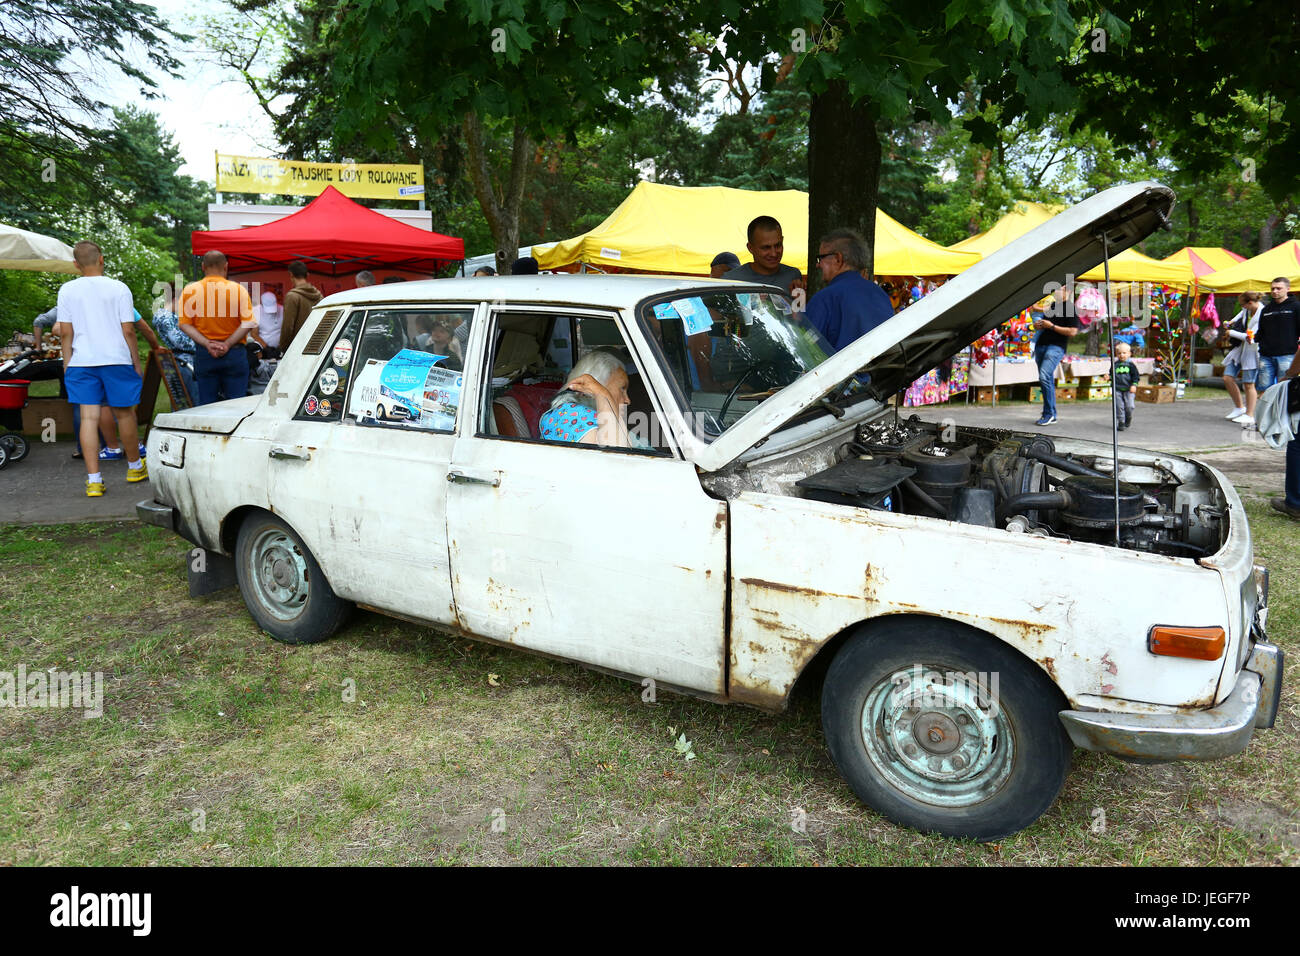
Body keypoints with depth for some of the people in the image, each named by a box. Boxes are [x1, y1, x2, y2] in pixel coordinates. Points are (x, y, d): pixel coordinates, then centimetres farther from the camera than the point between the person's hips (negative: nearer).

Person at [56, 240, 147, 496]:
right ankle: (135, 466, 28)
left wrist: (67, 363, 13)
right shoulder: (118, 288, -2)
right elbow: (128, 331, -3)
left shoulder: (67, 290, 4)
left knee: (88, 418, -1)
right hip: (117, 359, -1)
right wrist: (136, 363, 5)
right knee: (124, 414, 12)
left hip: (81, 362, 1)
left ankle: (93, 480, -4)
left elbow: (65, 332, 3)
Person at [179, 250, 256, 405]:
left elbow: (184, 324, -3)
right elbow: (248, 324, -9)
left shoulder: (190, 290, 2)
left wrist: (207, 344, -8)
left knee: (205, 406, 8)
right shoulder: (238, 289, -3)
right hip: (234, 354, -1)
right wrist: (227, 344, -8)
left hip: (203, 354, 2)